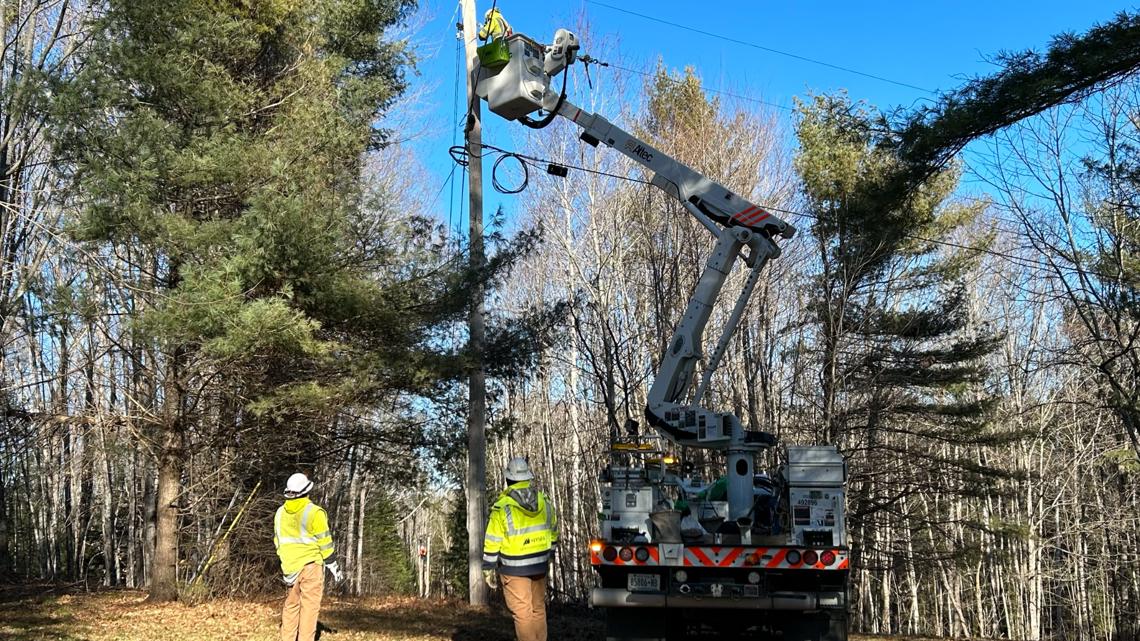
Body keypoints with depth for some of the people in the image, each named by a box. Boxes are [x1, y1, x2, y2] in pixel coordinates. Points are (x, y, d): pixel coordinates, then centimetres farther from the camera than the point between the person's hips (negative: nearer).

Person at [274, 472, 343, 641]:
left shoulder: (280, 513, 6)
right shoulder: (314, 512, -12)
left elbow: (277, 541, 14)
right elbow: (324, 542, -10)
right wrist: (333, 566, -1)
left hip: (290, 567, 5)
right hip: (311, 564, -5)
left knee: (291, 605, 14)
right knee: (310, 606, -2)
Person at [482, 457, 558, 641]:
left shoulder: (503, 507, -15)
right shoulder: (543, 500, 0)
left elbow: (492, 543, -11)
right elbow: (553, 530, 12)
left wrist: (489, 569, -1)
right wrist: (550, 553, 25)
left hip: (515, 569, -5)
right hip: (540, 565, 5)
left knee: (522, 612, 0)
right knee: (539, 608, 17)